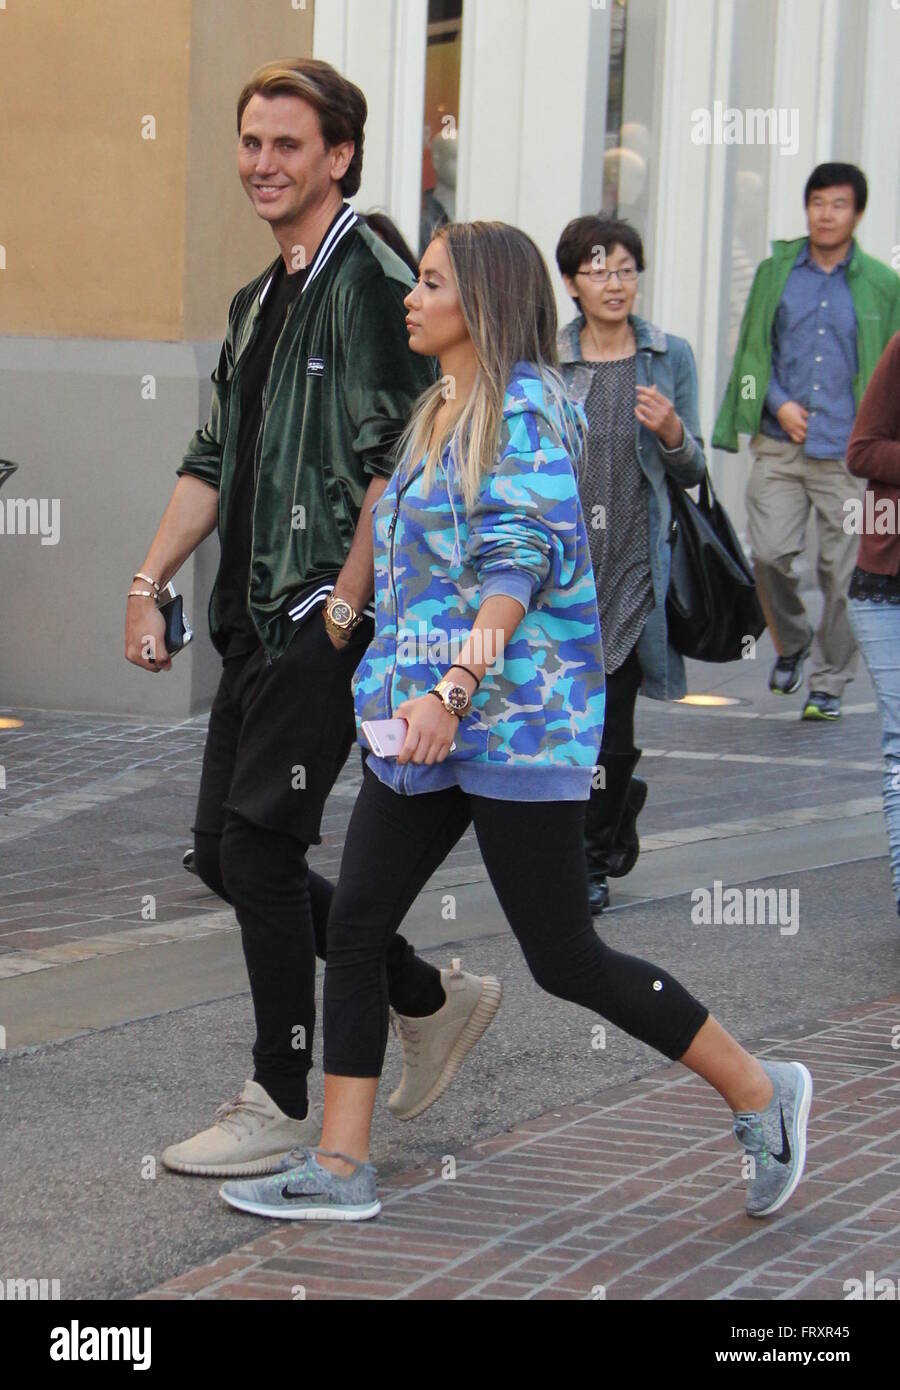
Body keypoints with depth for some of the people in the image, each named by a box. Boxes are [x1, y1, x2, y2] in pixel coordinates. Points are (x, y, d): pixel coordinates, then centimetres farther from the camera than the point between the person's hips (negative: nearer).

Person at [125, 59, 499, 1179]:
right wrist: (150, 579, 13)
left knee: (260, 846, -9)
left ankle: (281, 1104, 2)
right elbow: (214, 460, 21)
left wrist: (346, 603, -18)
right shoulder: (259, 301, 18)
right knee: (223, 850, 9)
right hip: (257, 619, 9)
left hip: (327, 621, -9)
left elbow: (395, 464, -16)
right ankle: (431, 1000, 23)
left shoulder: (371, 285, -10)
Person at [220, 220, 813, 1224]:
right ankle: (338, 1168, 6)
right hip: (428, 723, 9)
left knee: (563, 960, -5)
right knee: (354, 927, 2)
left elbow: (519, 563, -21)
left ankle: (759, 1092, 11)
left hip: (515, 721, -9)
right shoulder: (439, 414, 17)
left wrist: (454, 690, -30)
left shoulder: (524, 408, -11)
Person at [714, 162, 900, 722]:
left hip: (849, 451, -1)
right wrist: (778, 403, -3)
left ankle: (829, 681, 14)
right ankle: (792, 643, 18)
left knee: (842, 570, 0)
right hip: (781, 445, 1)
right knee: (770, 554, -10)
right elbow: (753, 349, 13)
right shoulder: (776, 272, 9)